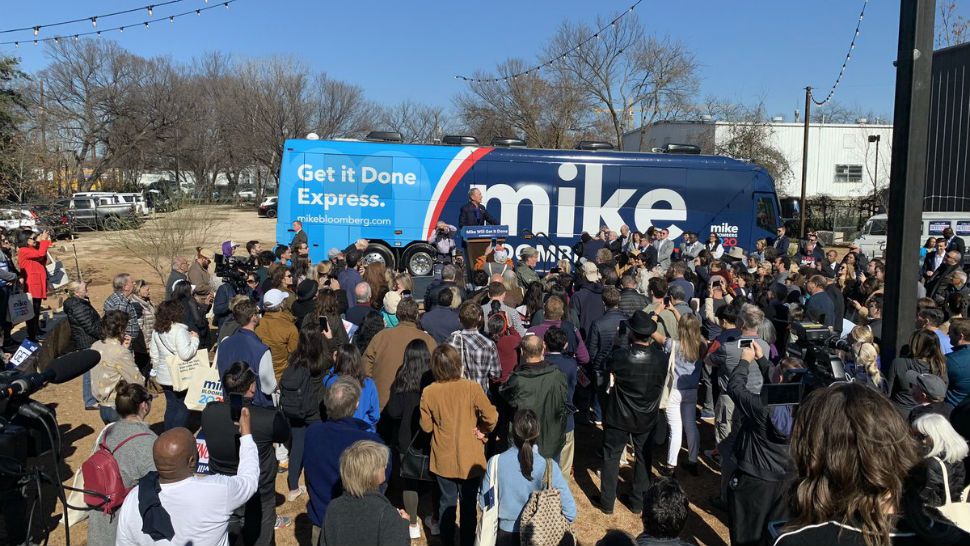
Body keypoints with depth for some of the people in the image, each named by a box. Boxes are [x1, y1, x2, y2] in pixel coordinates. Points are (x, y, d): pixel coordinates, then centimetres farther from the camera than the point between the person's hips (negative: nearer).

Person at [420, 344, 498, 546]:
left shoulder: (428, 392, -14)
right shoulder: (472, 387, -19)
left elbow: (426, 426, -3)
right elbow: (491, 417, -15)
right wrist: (483, 431, 3)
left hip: (443, 459, 2)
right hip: (470, 459, -2)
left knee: (447, 503, 19)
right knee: (469, 505, 15)